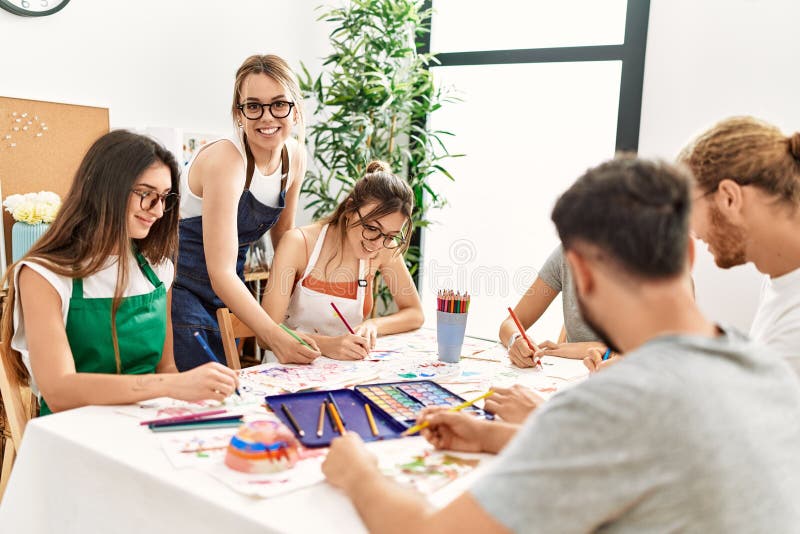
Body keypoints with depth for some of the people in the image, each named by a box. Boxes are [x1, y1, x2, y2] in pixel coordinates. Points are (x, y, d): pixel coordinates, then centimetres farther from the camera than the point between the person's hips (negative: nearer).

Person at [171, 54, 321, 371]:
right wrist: (275, 336, -36)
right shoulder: (226, 160, -24)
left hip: (229, 292, 7)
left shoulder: (295, 156, -3)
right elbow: (220, 273, -27)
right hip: (181, 287, -7)